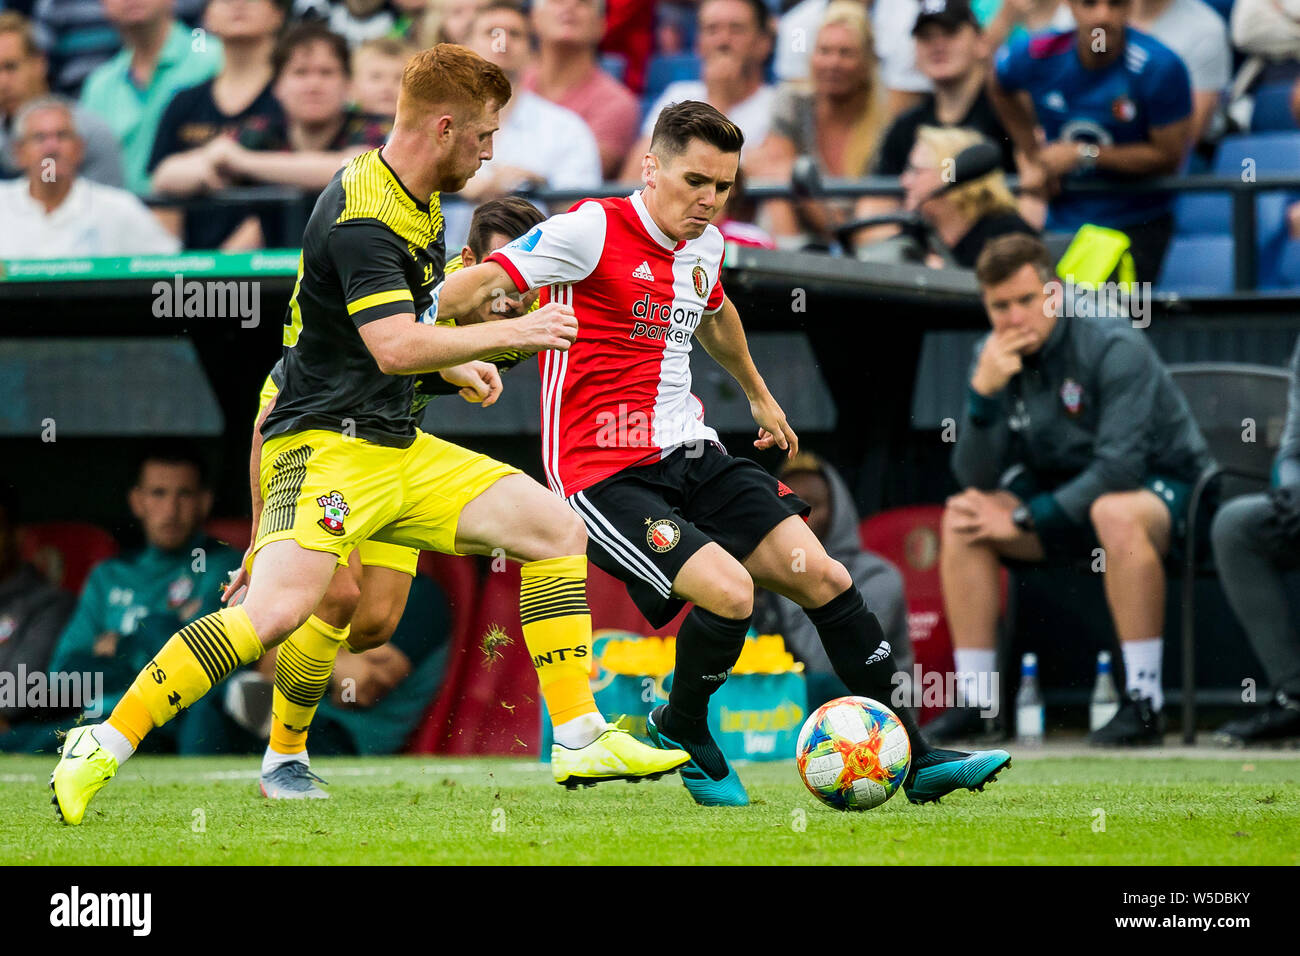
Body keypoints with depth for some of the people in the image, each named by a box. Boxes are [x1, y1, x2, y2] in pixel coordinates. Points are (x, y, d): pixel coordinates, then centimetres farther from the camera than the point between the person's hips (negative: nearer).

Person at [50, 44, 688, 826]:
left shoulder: (421, 201, 13)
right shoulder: (362, 212, -18)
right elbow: (394, 347, -27)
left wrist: (453, 363, 21)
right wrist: (510, 335, -19)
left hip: (399, 450, 10)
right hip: (325, 443, -10)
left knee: (556, 528, 2)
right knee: (279, 610, -28)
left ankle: (581, 739, 5)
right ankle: (102, 749, -20)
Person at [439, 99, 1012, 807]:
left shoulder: (703, 245, 12)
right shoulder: (592, 231, -12)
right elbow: (475, 287, -16)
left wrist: (758, 395, 49)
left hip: (692, 455, 8)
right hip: (604, 475, -7)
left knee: (822, 578, -4)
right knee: (730, 593, -25)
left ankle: (916, 758, 3)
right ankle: (679, 732, 5)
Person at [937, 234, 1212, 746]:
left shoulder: (1114, 348, -22)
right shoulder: (992, 357, -4)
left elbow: (1120, 469, -28)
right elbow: (975, 479, -9)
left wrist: (1023, 518, -24)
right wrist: (983, 392, -25)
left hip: (1162, 485, -6)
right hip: (1067, 497, 6)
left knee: (1115, 512, -40)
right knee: (961, 517, -14)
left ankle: (1145, 702, -36)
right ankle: (973, 697, -11)